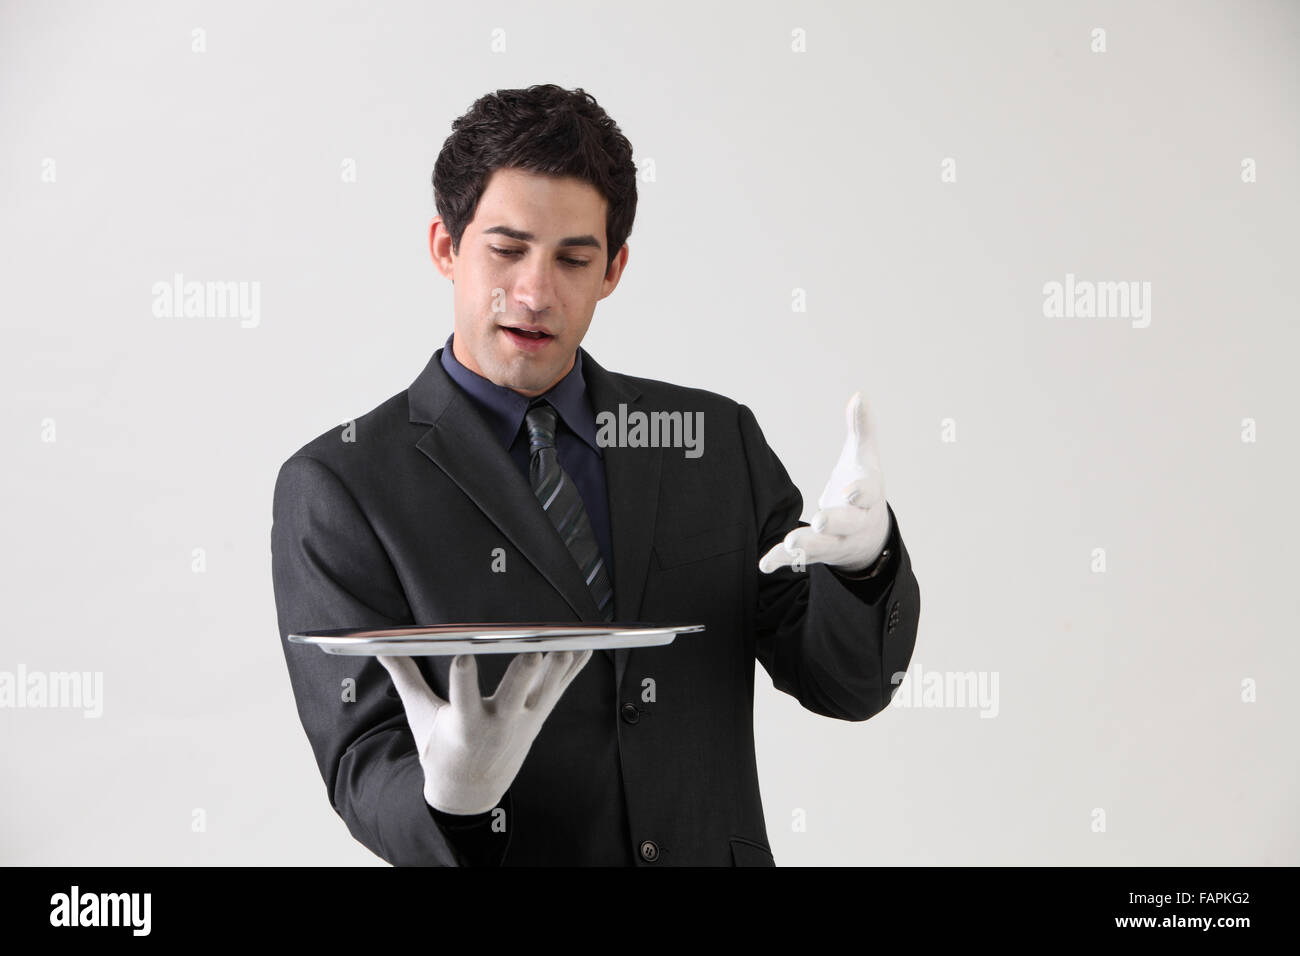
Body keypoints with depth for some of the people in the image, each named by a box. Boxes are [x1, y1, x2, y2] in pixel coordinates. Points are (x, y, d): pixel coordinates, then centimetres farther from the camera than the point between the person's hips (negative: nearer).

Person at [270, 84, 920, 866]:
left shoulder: (717, 440, 7)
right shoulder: (338, 486, -3)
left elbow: (848, 683, 4)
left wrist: (866, 554, -14)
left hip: (719, 847, 3)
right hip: (497, 854, -2)